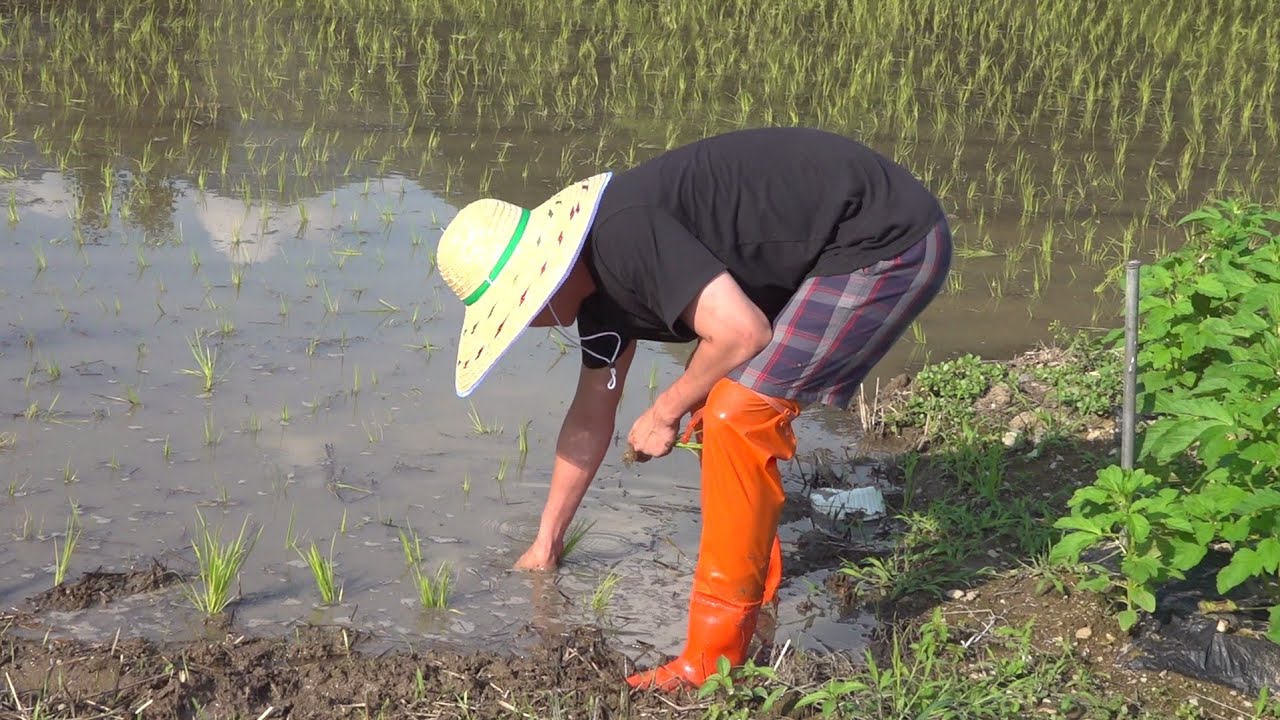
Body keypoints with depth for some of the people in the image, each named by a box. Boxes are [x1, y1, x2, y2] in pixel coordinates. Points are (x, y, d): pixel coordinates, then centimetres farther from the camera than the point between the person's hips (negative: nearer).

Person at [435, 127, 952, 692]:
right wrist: (545, 543, 30)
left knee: (739, 412, -15)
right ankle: (756, 601, 24)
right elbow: (591, 415, 21)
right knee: (717, 409, 12)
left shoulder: (623, 236, -23)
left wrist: (664, 414, -9)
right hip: (839, 250, 10)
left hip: (890, 243, -10)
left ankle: (716, 658, -8)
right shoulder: (600, 279, 8)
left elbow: (741, 331, -28)